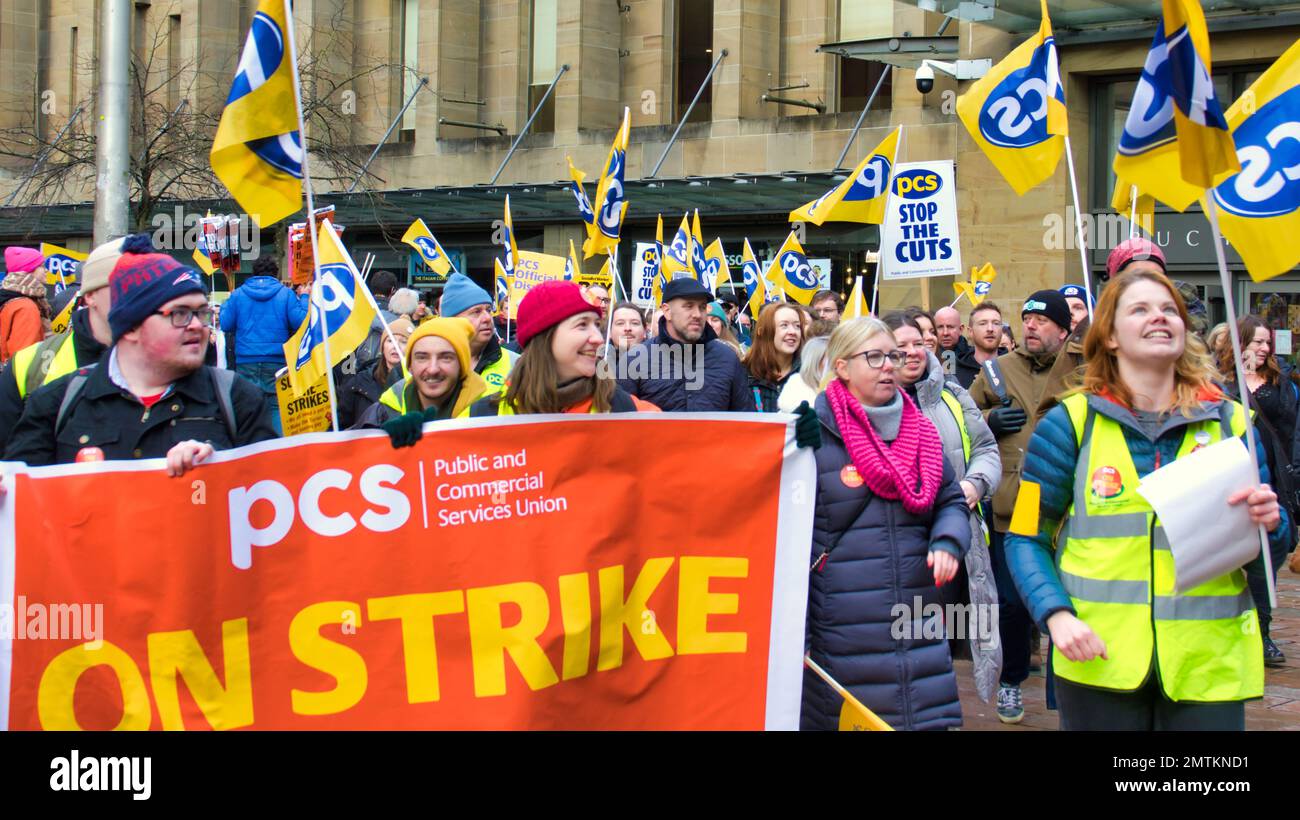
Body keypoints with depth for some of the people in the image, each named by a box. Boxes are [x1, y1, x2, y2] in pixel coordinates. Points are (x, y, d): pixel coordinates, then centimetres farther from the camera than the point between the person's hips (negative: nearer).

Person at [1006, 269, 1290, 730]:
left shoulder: (1228, 421, 7)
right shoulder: (1070, 424, 1)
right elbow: (1027, 539, 4)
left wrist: (1270, 523, -9)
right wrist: (1056, 615, -12)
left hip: (1209, 662, 2)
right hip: (1099, 656, -2)